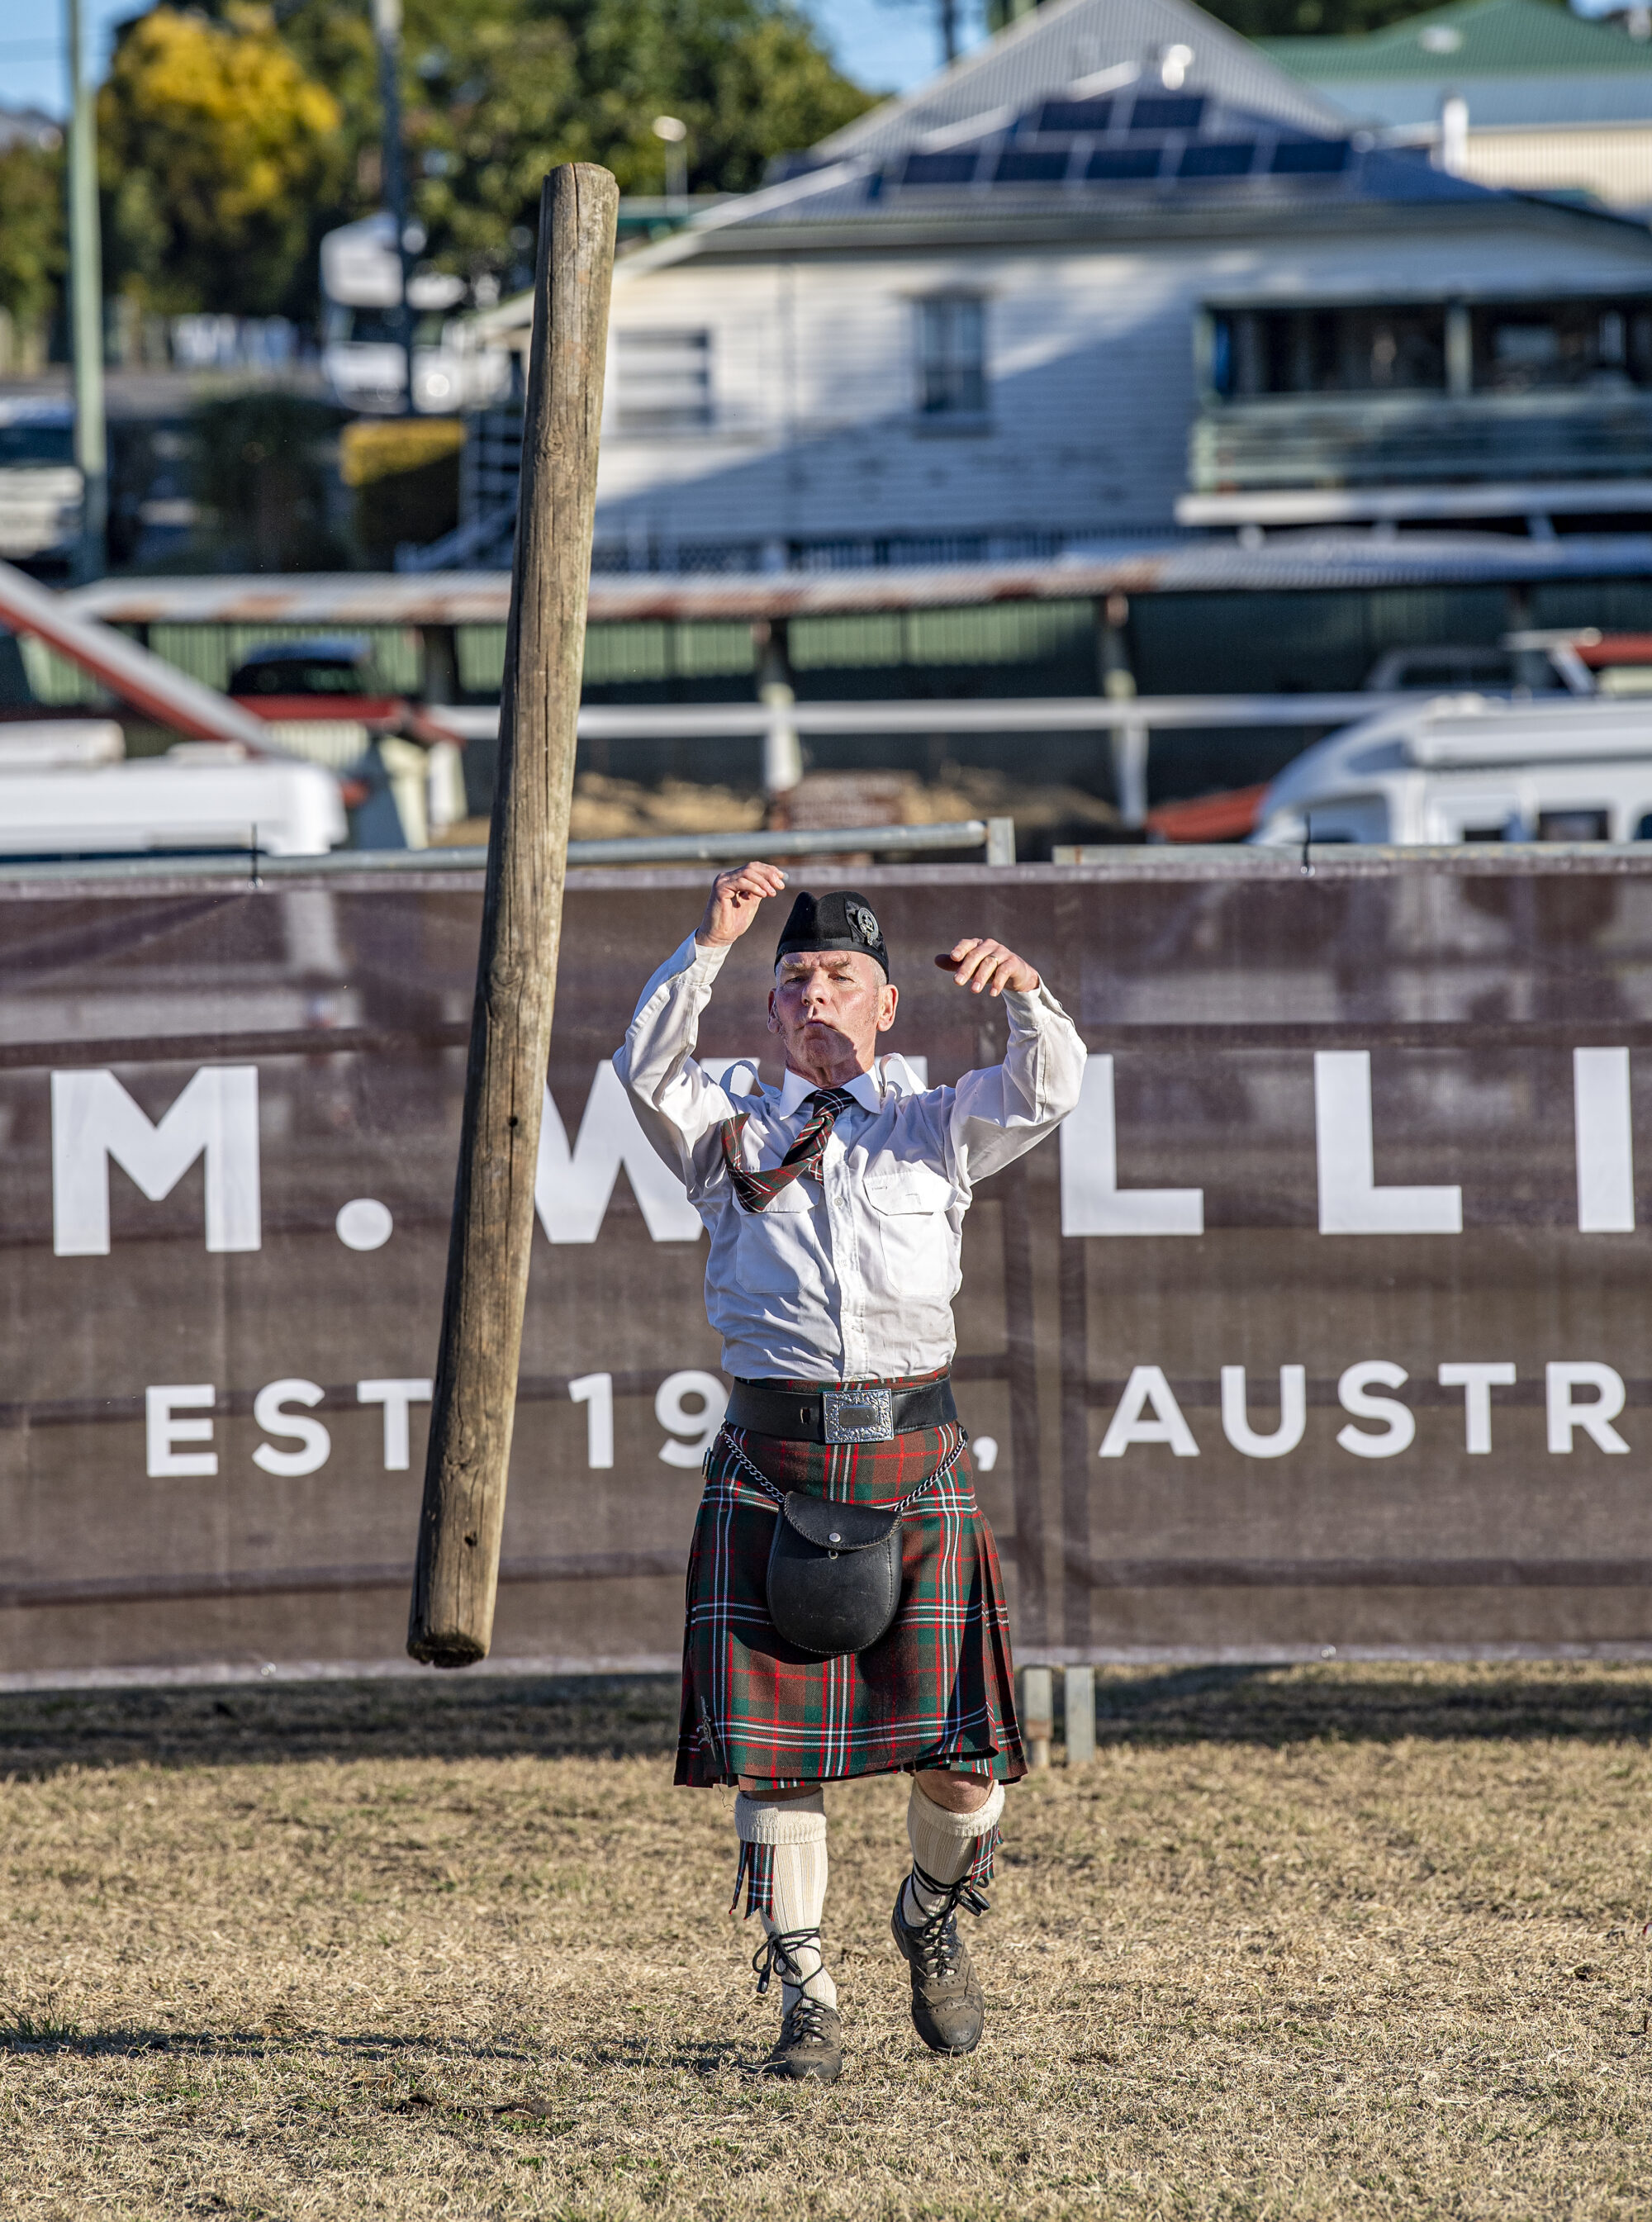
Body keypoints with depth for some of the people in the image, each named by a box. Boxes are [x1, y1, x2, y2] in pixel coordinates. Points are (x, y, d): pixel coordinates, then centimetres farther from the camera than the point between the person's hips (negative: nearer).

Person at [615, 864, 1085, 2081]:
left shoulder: (936, 1126, 14)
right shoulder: (732, 1133, 13)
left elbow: (1048, 1090, -2)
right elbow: (648, 1070, -6)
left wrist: (1025, 990, -21)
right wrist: (712, 945, -17)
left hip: (914, 1459, 0)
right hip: (773, 1462, 0)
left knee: (959, 1752, -3)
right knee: (774, 1749, -3)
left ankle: (935, 1913, 29)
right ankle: (808, 2004, 6)